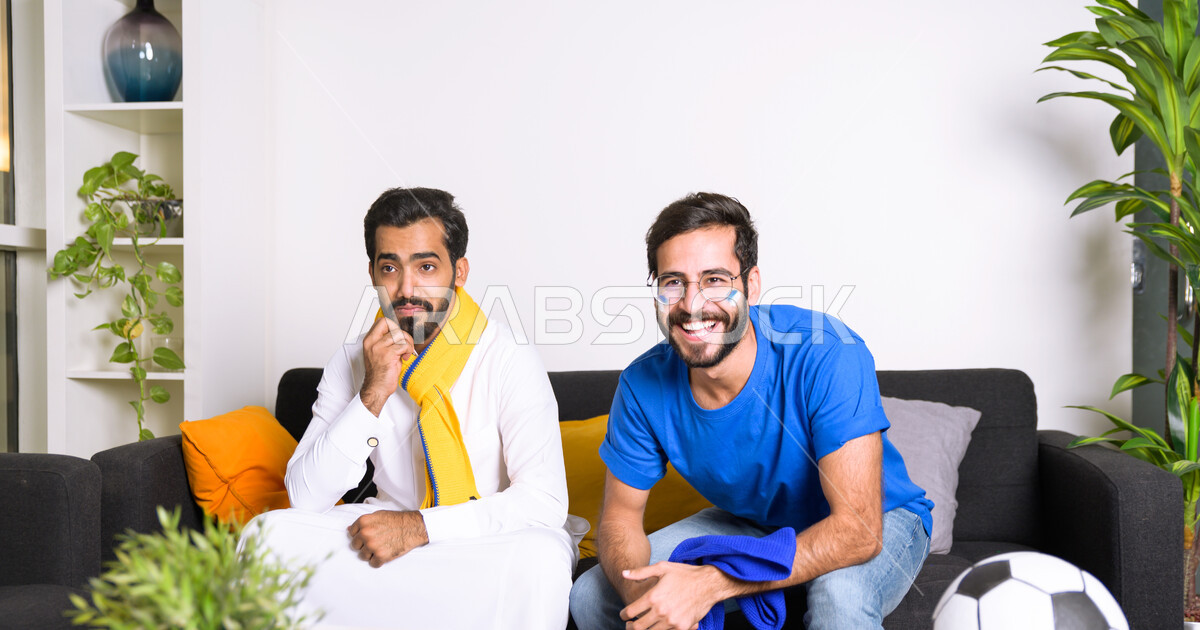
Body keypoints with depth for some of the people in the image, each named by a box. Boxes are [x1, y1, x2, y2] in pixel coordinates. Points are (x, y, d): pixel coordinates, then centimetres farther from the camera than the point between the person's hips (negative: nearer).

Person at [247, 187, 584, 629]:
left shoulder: (508, 359, -13)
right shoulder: (352, 363, -1)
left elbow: (545, 501, -19)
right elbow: (305, 497, -8)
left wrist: (419, 526, -25)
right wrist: (372, 396, -20)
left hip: (492, 542, -3)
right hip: (393, 529, 4)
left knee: (542, 556, -35)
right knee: (269, 530, -16)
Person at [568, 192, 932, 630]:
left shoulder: (827, 354, -32)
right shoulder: (643, 386, -18)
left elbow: (858, 528, -34)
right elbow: (620, 514, -7)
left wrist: (709, 583, -41)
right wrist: (639, 591, -31)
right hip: (750, 524, 4)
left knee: (840, 593, -38)